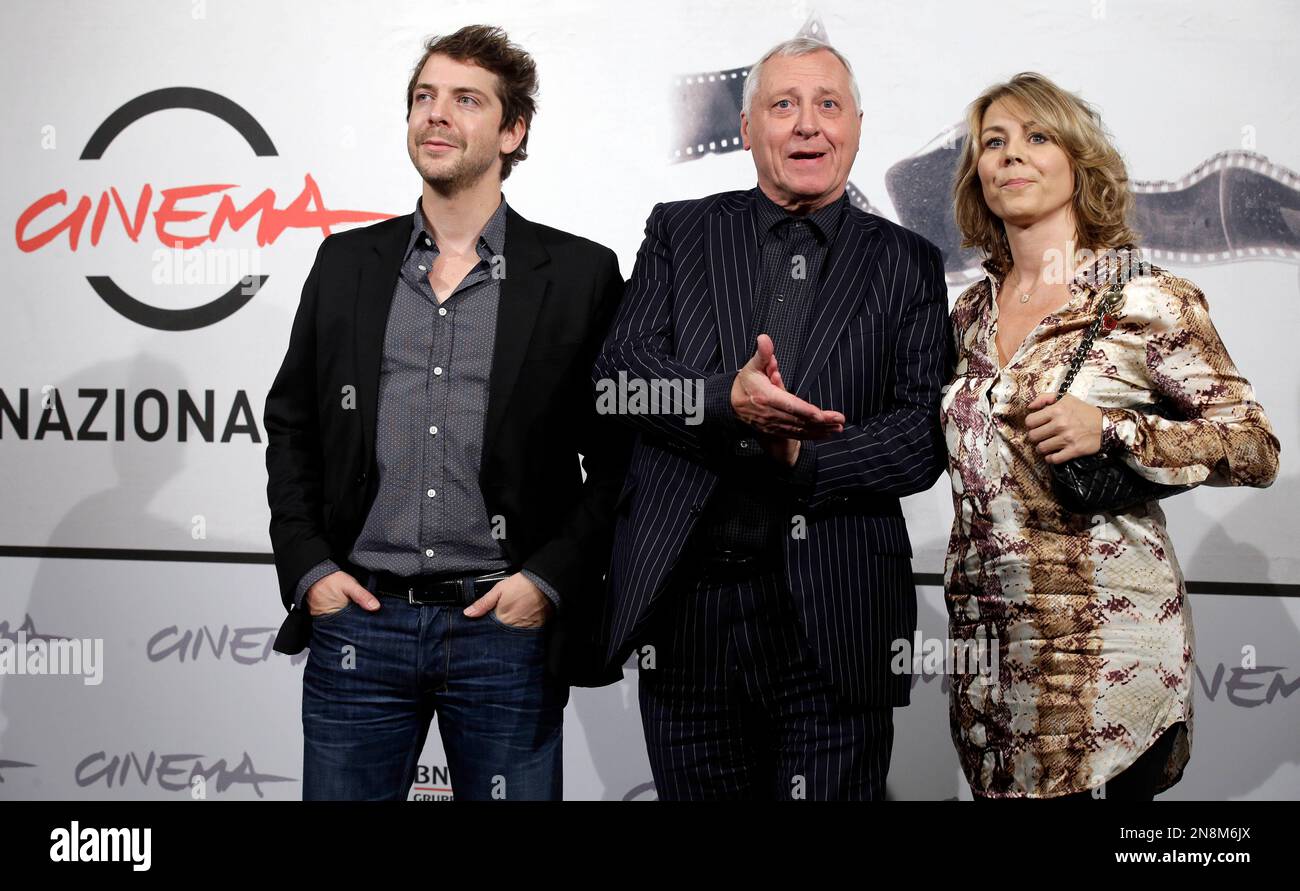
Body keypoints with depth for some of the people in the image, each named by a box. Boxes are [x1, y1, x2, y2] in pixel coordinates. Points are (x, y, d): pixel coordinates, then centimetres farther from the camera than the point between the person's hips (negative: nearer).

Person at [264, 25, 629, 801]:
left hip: (506, 628, -2)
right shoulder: (348, 263, 9)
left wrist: (550, 580, -8)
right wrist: (308, 569, 3)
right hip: (357, 624, 2)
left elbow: (619, 458, 1)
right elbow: (291, 427, 14)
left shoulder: (581, 274, 1)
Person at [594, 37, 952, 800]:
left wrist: (800, 457, -15)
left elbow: (925, 434, 0)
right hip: (684, 605, 1)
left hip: (833, 619, -1)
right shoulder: (681, 233, 10)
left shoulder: (908, 265, 8)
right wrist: (727, 401, -20)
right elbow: (619, 371, -2)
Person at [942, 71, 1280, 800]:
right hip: (984, 631, 5)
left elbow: (1255, 449, -6)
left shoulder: (1147, 299, -6)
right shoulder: (971, 313, 11)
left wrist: (1110, 430, -18)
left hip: (1101, 639, -5)